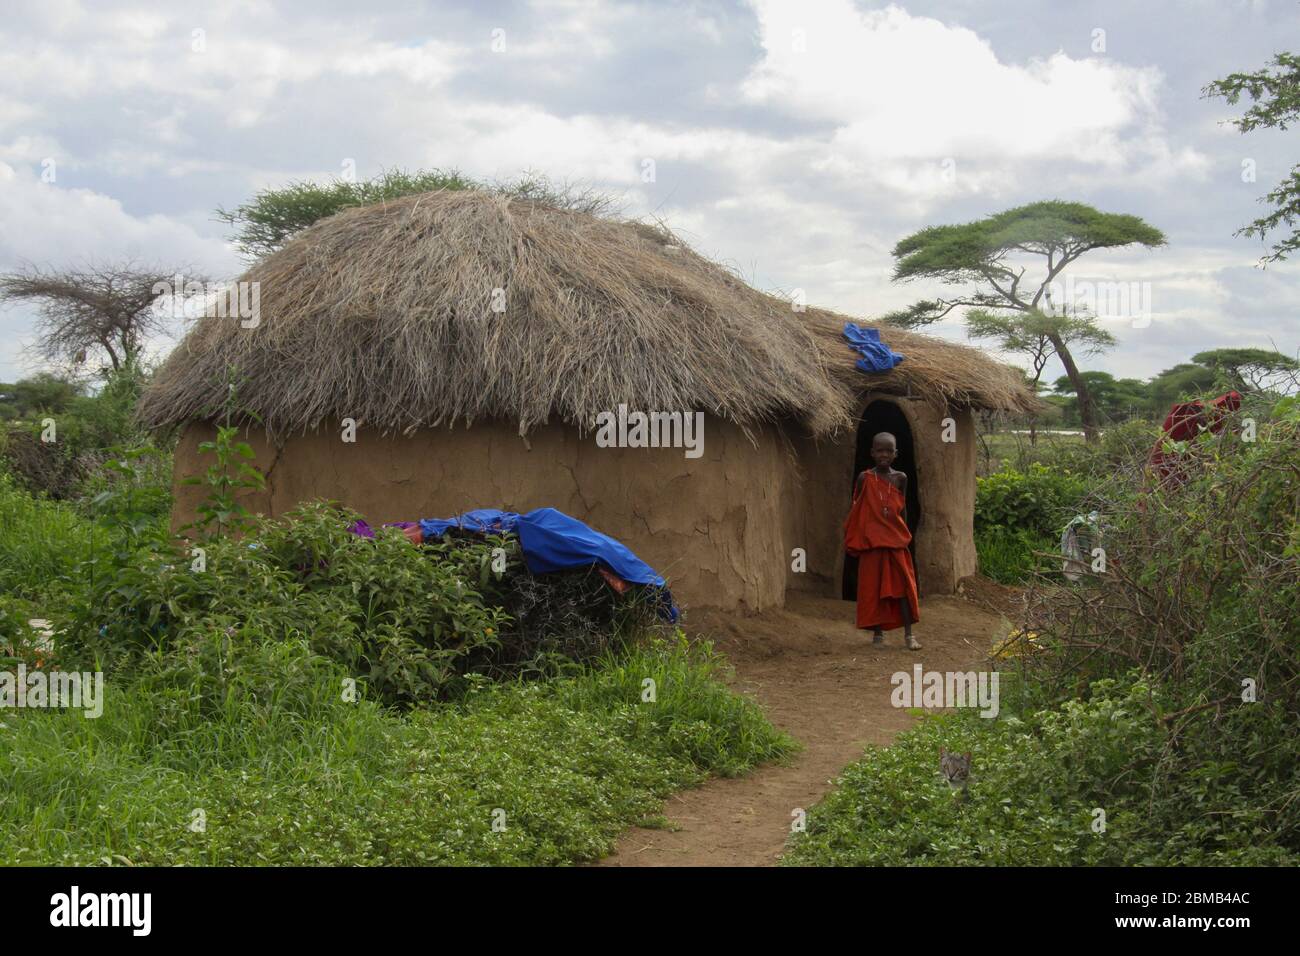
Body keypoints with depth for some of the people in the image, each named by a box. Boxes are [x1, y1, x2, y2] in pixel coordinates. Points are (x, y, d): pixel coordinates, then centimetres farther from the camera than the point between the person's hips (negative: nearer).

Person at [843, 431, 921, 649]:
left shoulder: (900, 478, 3)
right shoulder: (865, 478, -3)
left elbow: (903, 509, 10)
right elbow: (857, 510, 1)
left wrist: (903, 535, 11)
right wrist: (855, 541, 0)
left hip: (896, 541, 1)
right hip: (871, 542, -1)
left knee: (903, 584, -1)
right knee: (873, 586, 3)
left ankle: (908, 634, 1)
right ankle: (877, 632, 13)